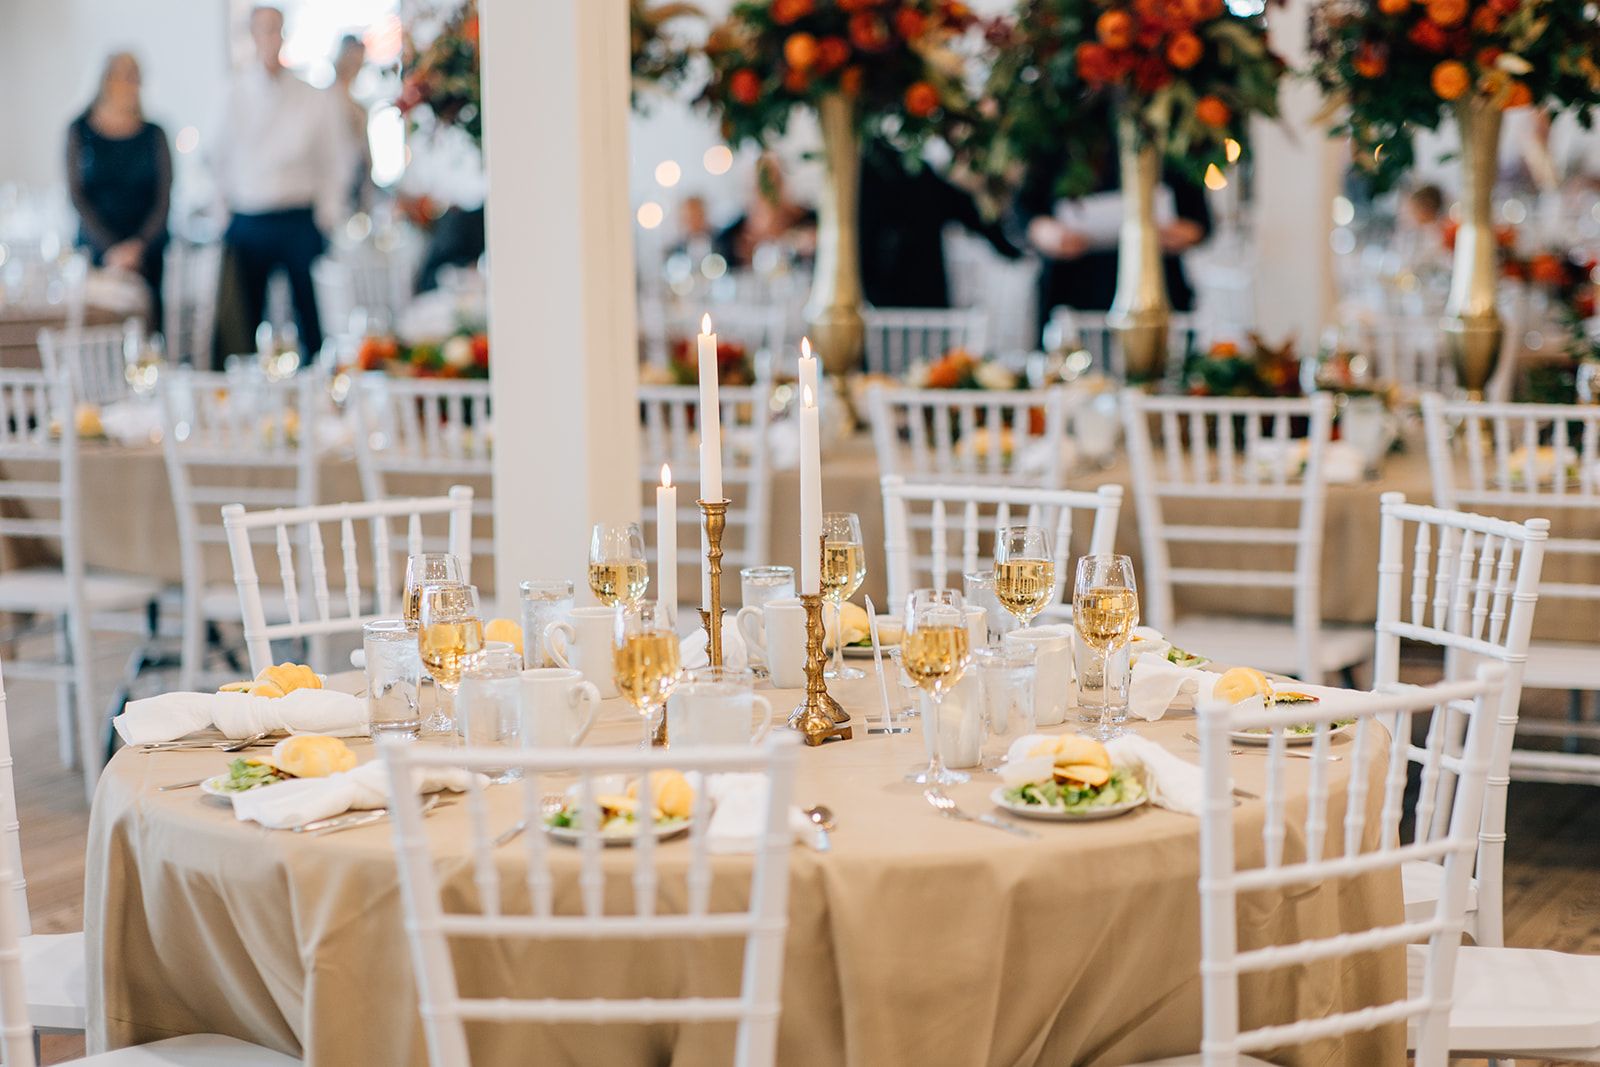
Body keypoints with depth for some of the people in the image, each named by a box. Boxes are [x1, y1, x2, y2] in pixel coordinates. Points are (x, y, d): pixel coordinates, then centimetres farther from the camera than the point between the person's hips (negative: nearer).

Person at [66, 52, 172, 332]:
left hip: (147, 252, 1)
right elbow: (78, 197, 1)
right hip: (97, 251, -1)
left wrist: (139, 246, -10)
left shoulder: (153, 134, 7)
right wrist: (111, 248, -9)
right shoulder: (80, 131, 6)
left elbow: (163, 199, 4)